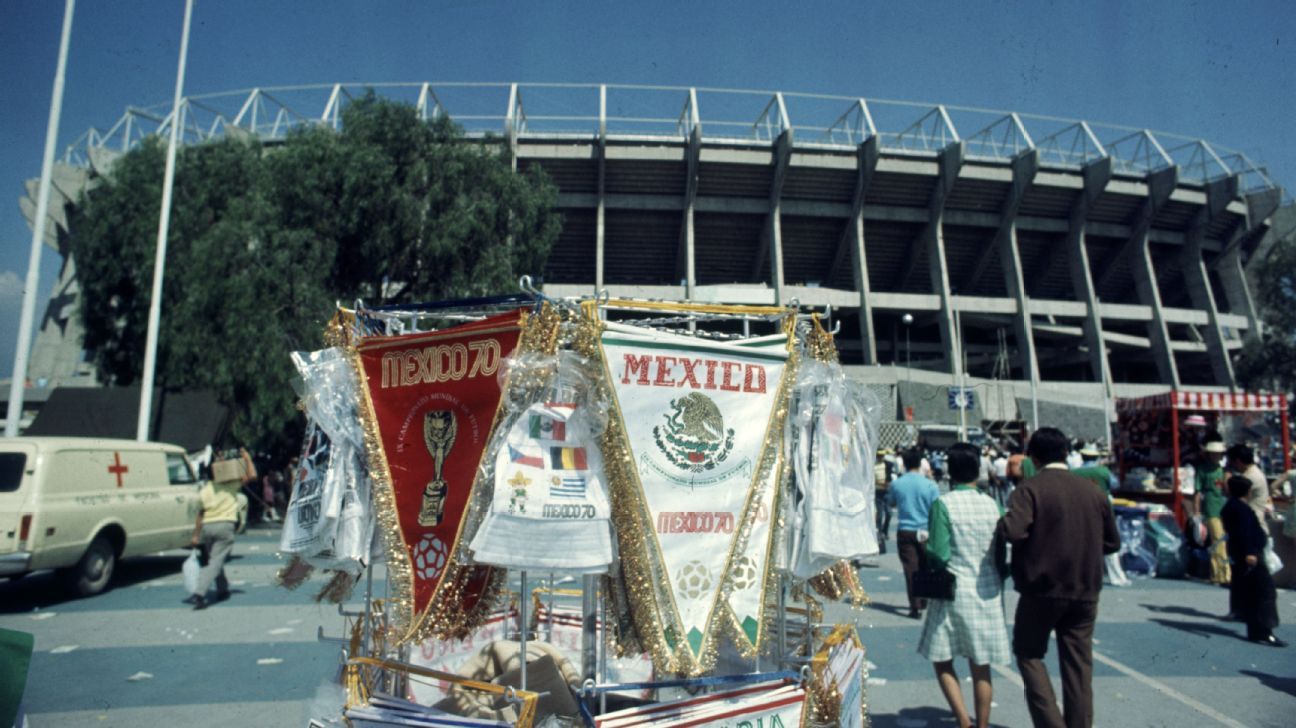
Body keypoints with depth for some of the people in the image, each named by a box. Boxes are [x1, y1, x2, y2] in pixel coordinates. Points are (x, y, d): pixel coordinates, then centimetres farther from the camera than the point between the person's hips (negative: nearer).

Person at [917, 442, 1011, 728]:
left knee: (942, 661, 8)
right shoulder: (993, 504, 2)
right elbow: (1001, 555, 7)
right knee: (981, 667, 13)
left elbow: (939, 554, -16)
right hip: (989, 594, 5)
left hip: (956, 591, -4)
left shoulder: (943, 504, -12)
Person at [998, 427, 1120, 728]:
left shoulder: (1030, 488, -13)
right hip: (1085, 591, 5)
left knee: (1029, 653, 12)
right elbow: (1112, 542, 12)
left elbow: (1012, 530, -27)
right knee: (1078, 664, 12)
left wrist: (1002, 523, -6)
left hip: (1042, 590, -4)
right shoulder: (1092, 490, 3)